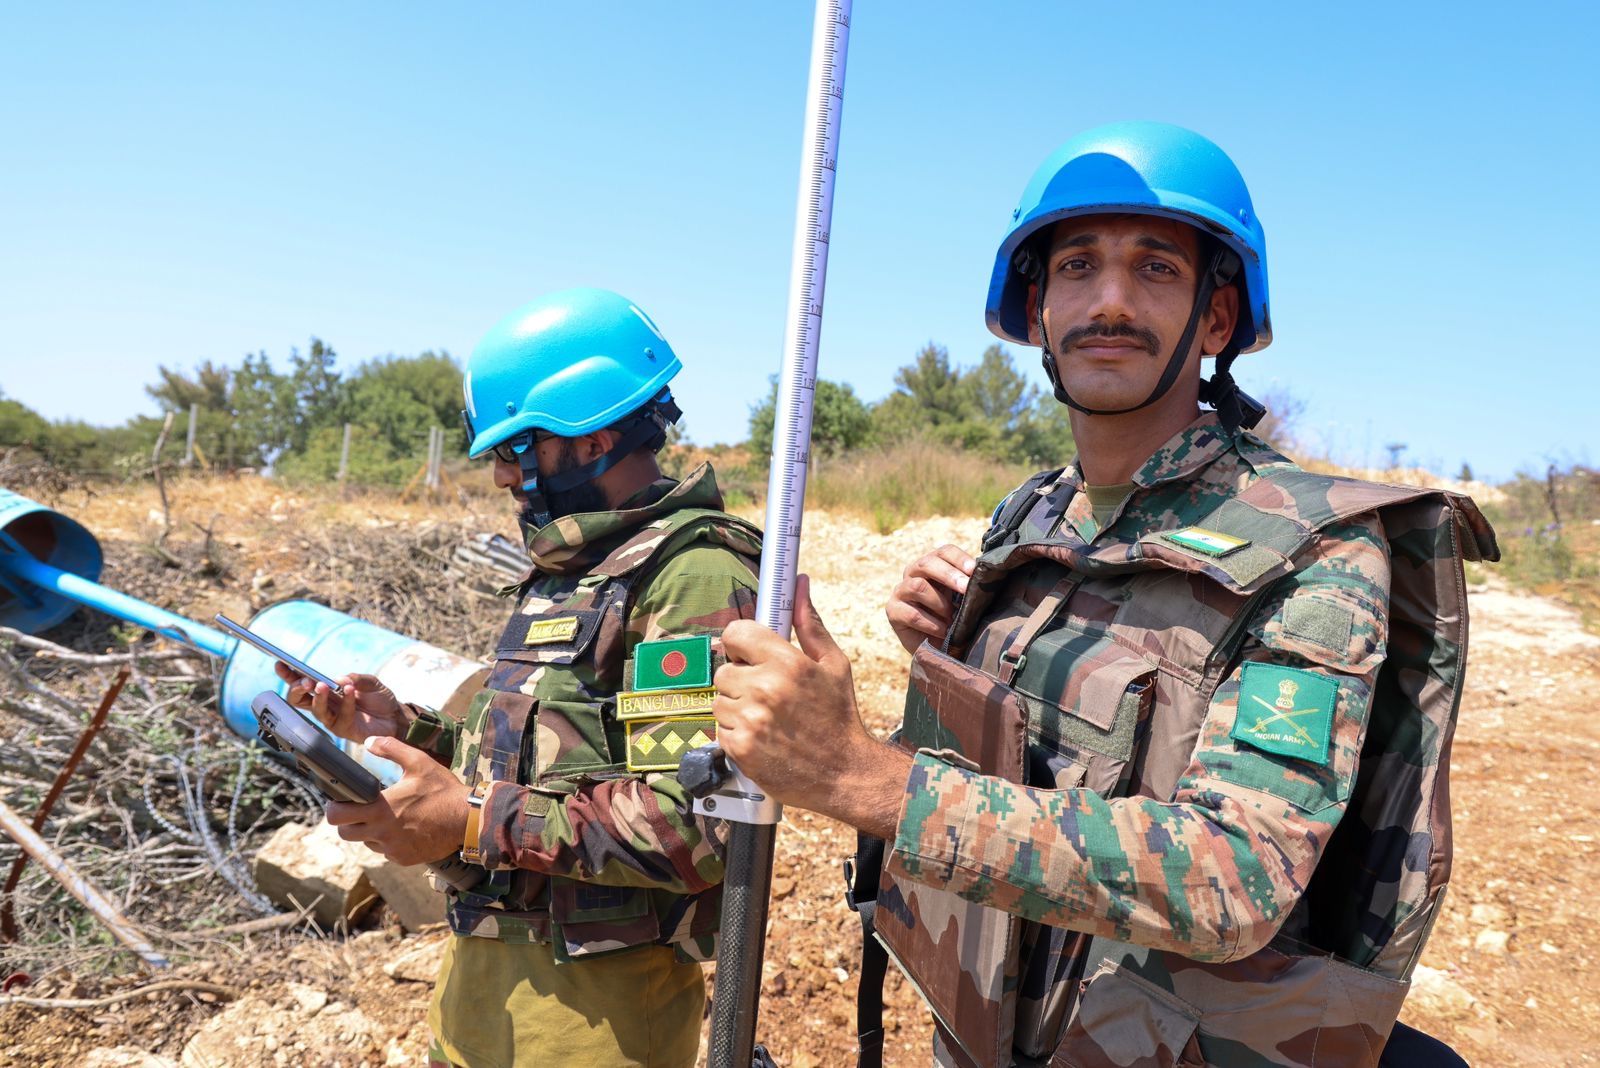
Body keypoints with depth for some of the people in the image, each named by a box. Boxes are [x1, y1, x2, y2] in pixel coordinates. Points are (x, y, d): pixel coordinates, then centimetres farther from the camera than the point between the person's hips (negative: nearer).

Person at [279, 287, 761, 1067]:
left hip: (594, 1003, -8)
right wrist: (400, 730, 1)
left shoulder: (694, 579, -19)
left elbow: (699, 822, -27)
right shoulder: (568, 572, 12)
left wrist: (472, 823, -23)